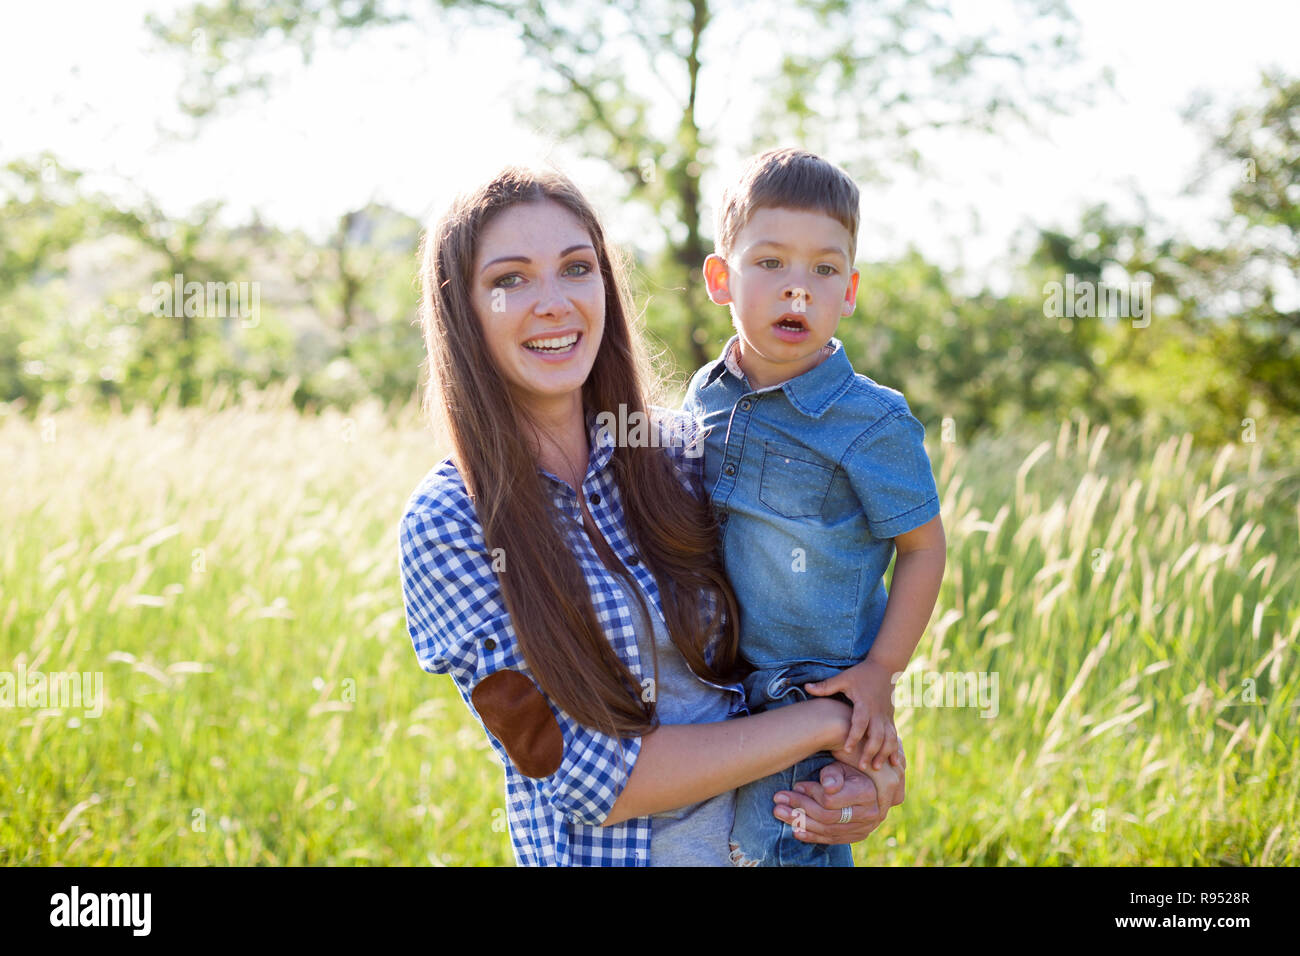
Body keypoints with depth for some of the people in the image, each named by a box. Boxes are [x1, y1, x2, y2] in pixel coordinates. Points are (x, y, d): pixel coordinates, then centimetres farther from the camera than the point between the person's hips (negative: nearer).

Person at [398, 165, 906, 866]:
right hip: (601, 854, -3)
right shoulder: (445, 526, -17)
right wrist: (826, 723, -19)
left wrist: (862, 781, -15)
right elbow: (585, 775, -20)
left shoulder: (677, 453, -7)